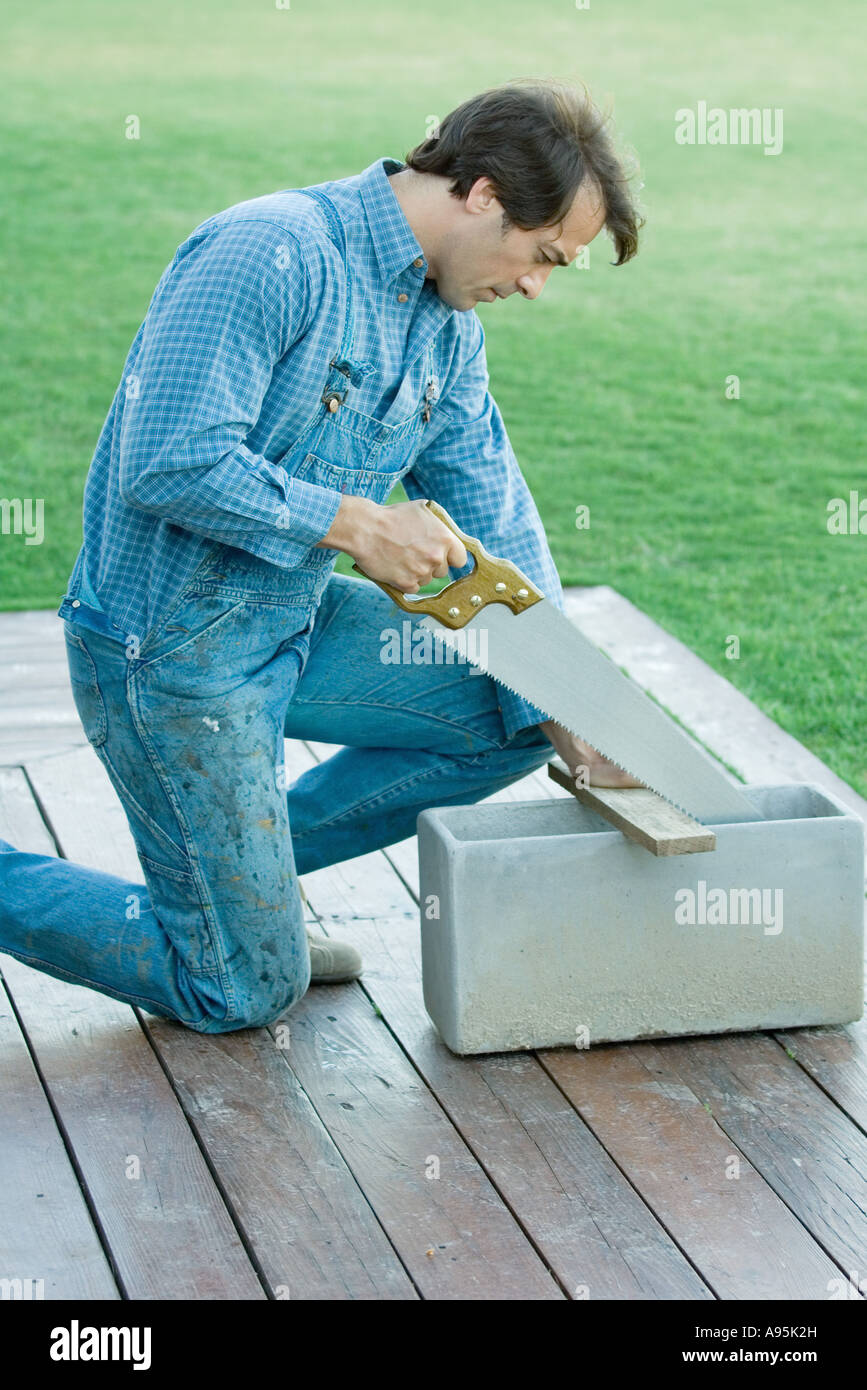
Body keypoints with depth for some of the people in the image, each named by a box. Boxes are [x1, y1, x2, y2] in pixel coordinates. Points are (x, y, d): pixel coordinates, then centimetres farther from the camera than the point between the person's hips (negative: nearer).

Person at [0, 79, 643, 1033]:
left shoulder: (448, 329, 5)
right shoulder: (270, 253, -23)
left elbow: (496, 529, 7)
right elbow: (171, 464, -30)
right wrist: (358, 525, -22)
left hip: (294, 626, 9)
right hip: (167, 646, -8)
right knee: (246, 991, -3)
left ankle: (246, 865, 14)